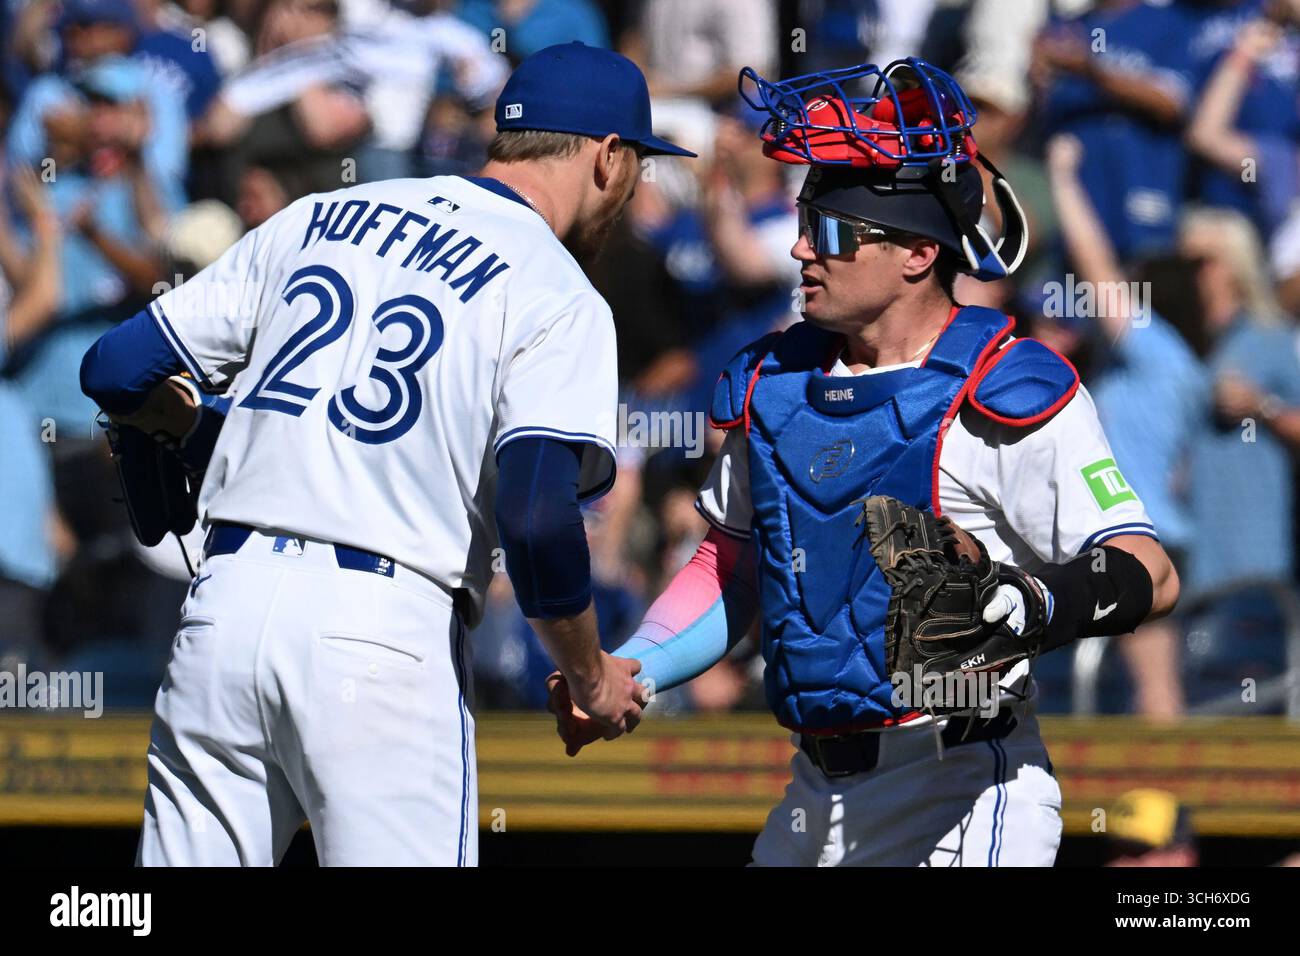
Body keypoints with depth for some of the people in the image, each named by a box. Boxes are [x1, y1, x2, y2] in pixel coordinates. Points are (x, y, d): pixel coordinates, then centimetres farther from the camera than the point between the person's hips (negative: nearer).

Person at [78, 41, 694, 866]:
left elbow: (117, 372, 15)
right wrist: (591, 681, 0)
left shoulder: (315, 219, 16)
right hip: (384, 638, -5)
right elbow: (537, 518, -15)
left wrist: (204, 427, 36)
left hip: (226, 604, 5)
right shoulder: (559, 298, -1)